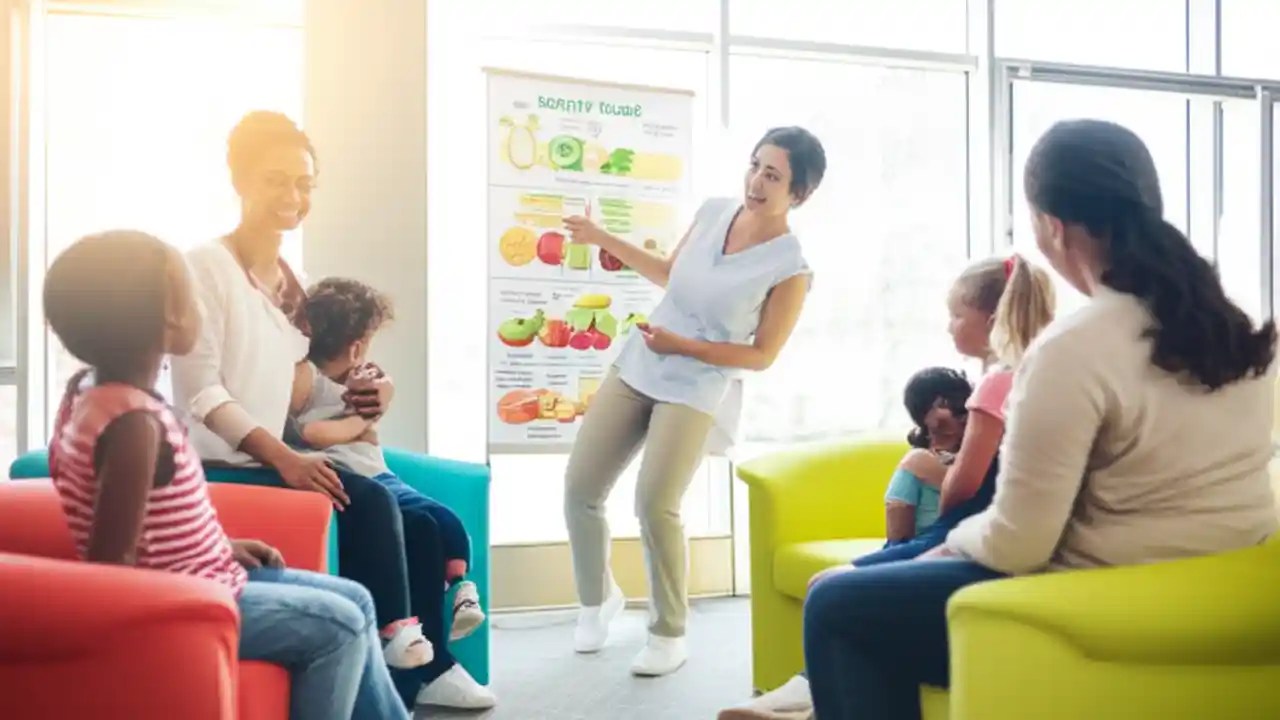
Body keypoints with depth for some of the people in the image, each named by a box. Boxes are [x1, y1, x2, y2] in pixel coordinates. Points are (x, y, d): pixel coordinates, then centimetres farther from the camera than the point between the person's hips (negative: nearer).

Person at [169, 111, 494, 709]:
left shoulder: (292, 279, 15)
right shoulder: (206, 266, -8)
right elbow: (200, 392, -16)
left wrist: (358, 400, -4)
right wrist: (283, 457, -26)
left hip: (281, 460, 7)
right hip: (227, 466, -7)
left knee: (419, 525, -5)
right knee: (369, 504, -24)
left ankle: (423, 667, 8)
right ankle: (401, 664, -13)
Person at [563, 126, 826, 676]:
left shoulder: (789, 268, -15)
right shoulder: (713, 212, 0)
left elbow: (761, 355, -11)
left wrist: (681, 345, -19)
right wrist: (604, 241, 15)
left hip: (695, 391, -5)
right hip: (635, 368, 6)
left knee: (655, 505, -18)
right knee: (579, 489, 4)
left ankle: (669, 635, 5)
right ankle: (598, 598, 30)